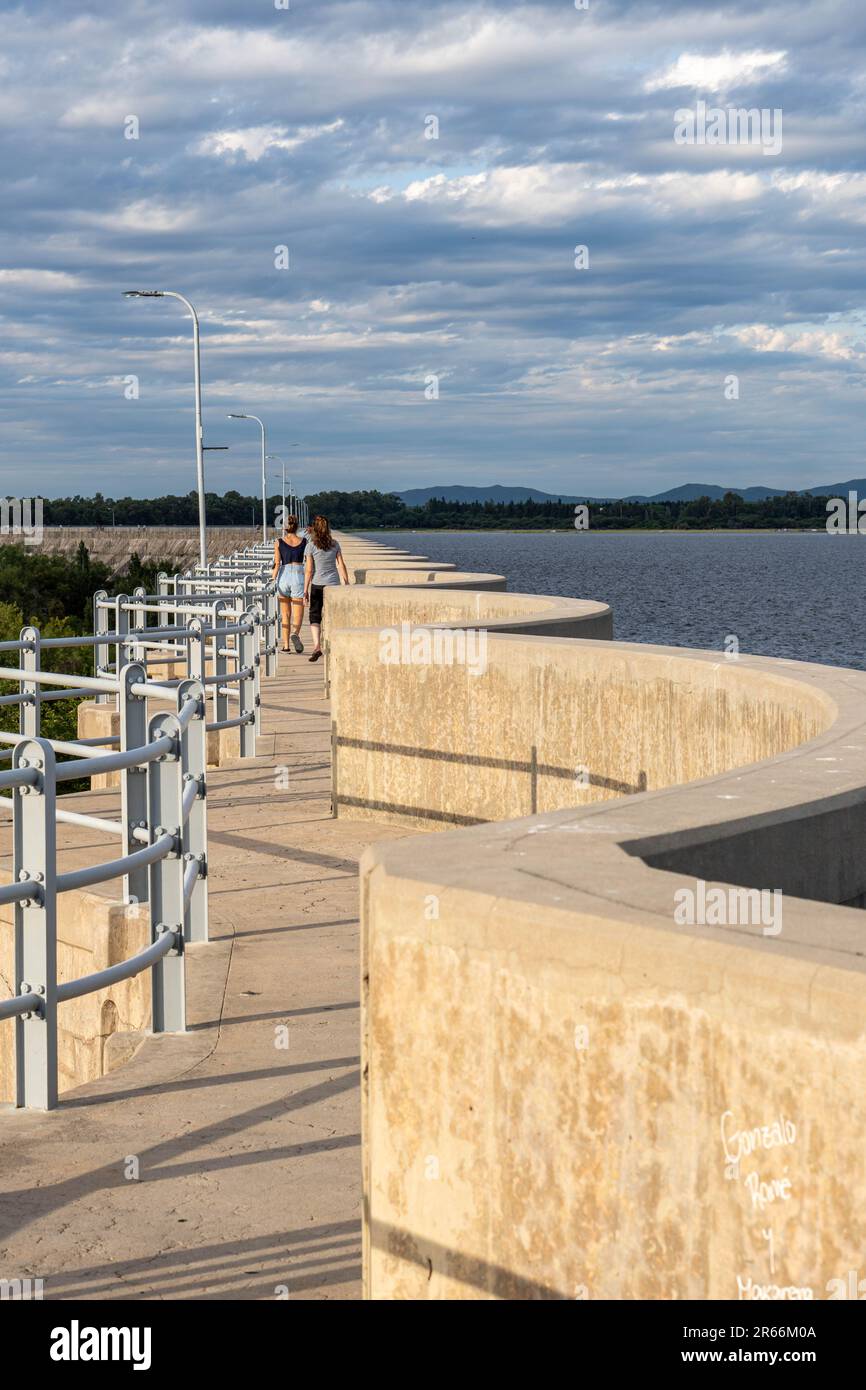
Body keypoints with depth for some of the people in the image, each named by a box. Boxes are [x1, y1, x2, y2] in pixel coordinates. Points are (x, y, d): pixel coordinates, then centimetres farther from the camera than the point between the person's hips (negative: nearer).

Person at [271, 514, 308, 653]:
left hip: (284, 575, 1)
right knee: (298, 614, 1)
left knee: (285, 614, 12)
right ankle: (295, 634, -29)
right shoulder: (304, 541, 3)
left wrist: (272, 581, -2)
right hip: (299, 576, -1)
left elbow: (277, 564, -4)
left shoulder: (279, 542, 1)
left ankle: (286, 645, 11)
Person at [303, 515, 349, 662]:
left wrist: (305, 590, -2)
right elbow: (341, 565, 2)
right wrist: (346, 584, 9)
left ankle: (317, 645, -15)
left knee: (314, 616, 4)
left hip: (317, 584, -3)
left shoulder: (311, 545, -7)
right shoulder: (335, 544, 2)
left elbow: (309, 570, -7)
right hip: (334, 583, 3)